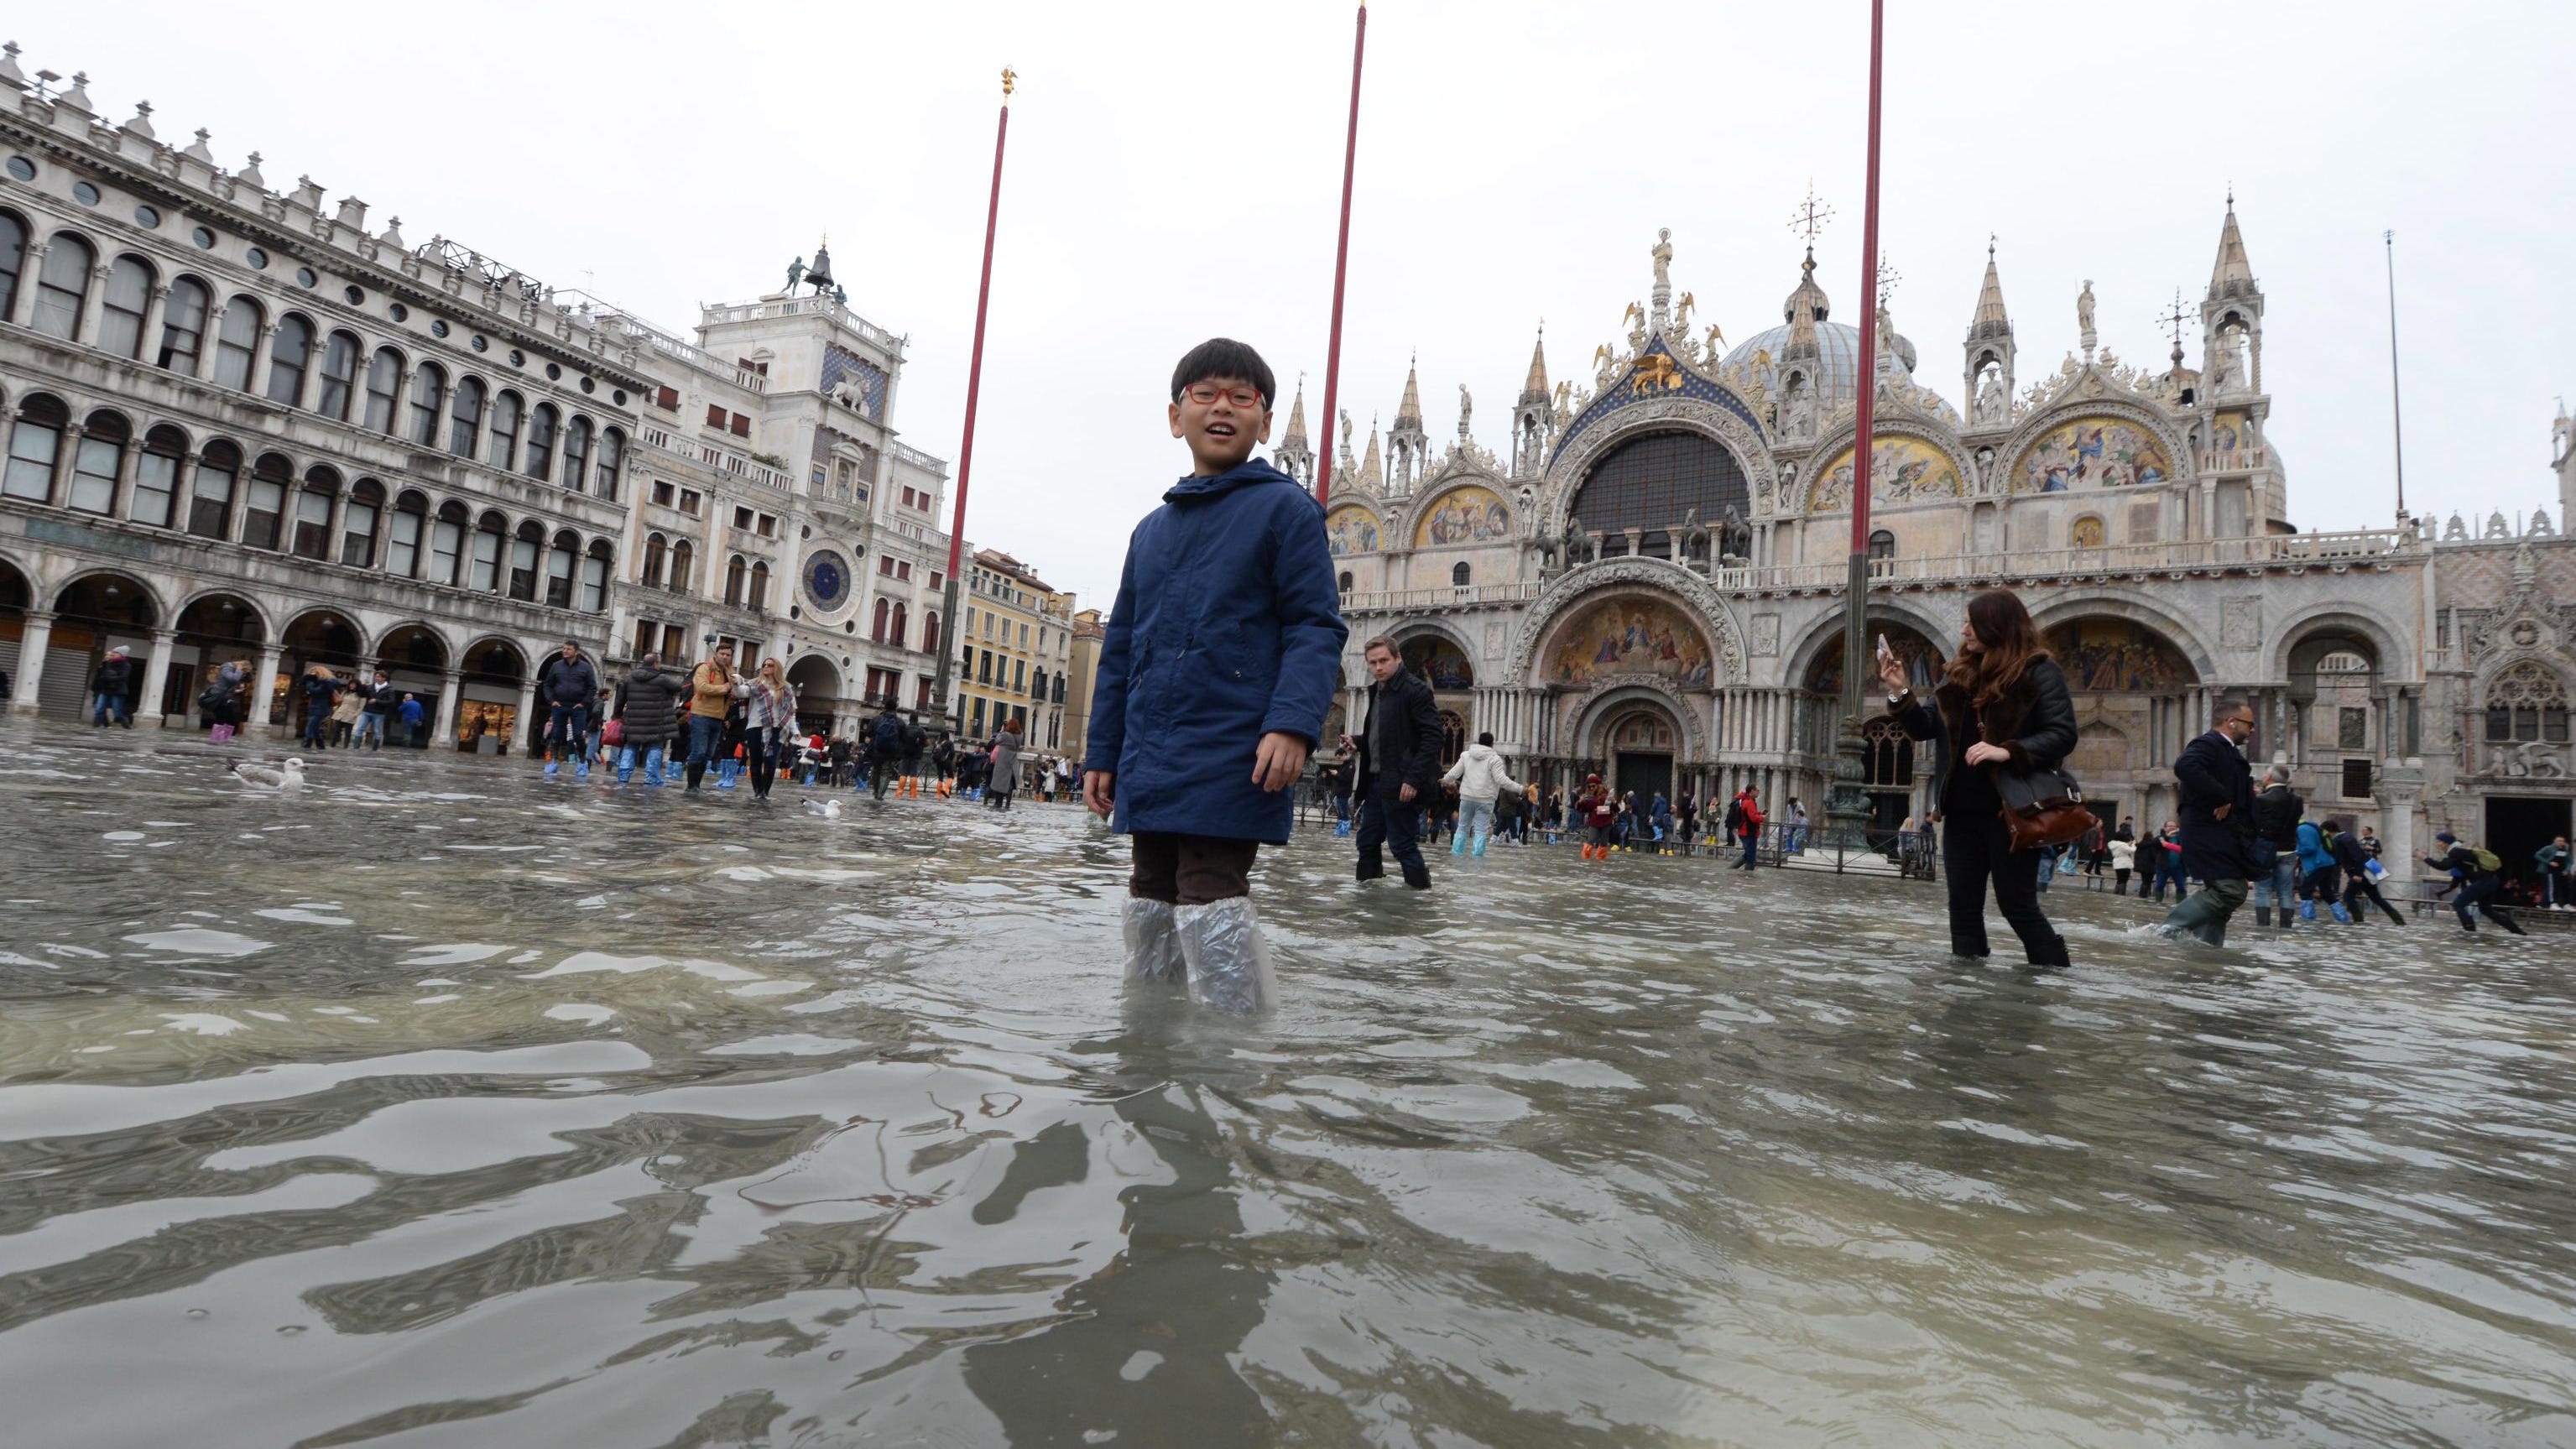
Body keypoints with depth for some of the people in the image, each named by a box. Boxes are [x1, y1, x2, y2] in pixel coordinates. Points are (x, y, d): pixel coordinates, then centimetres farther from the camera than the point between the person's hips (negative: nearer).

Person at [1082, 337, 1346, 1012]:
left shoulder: (1285, 508, 0)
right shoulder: (1151, 530, 20)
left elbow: (1317, 627, -8)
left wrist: (1293, 722, -23)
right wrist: (1103, 751, 17)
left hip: (1231, 763, -7)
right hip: (1149, 766, 7)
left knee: (1210, 903, -11)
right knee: (1152, 907, 13)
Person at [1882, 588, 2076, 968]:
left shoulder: (2039, 672, -6)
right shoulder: (1960, 673, 11)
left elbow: (2062, 734, -13)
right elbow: (1925, 726, 10)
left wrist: (2008, 751, -26)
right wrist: (1901, 693, -5)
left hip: (2011, 810, -6)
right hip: (1962, 811, 6)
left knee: (2017, 906, -1)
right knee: (1963, 906, 8)